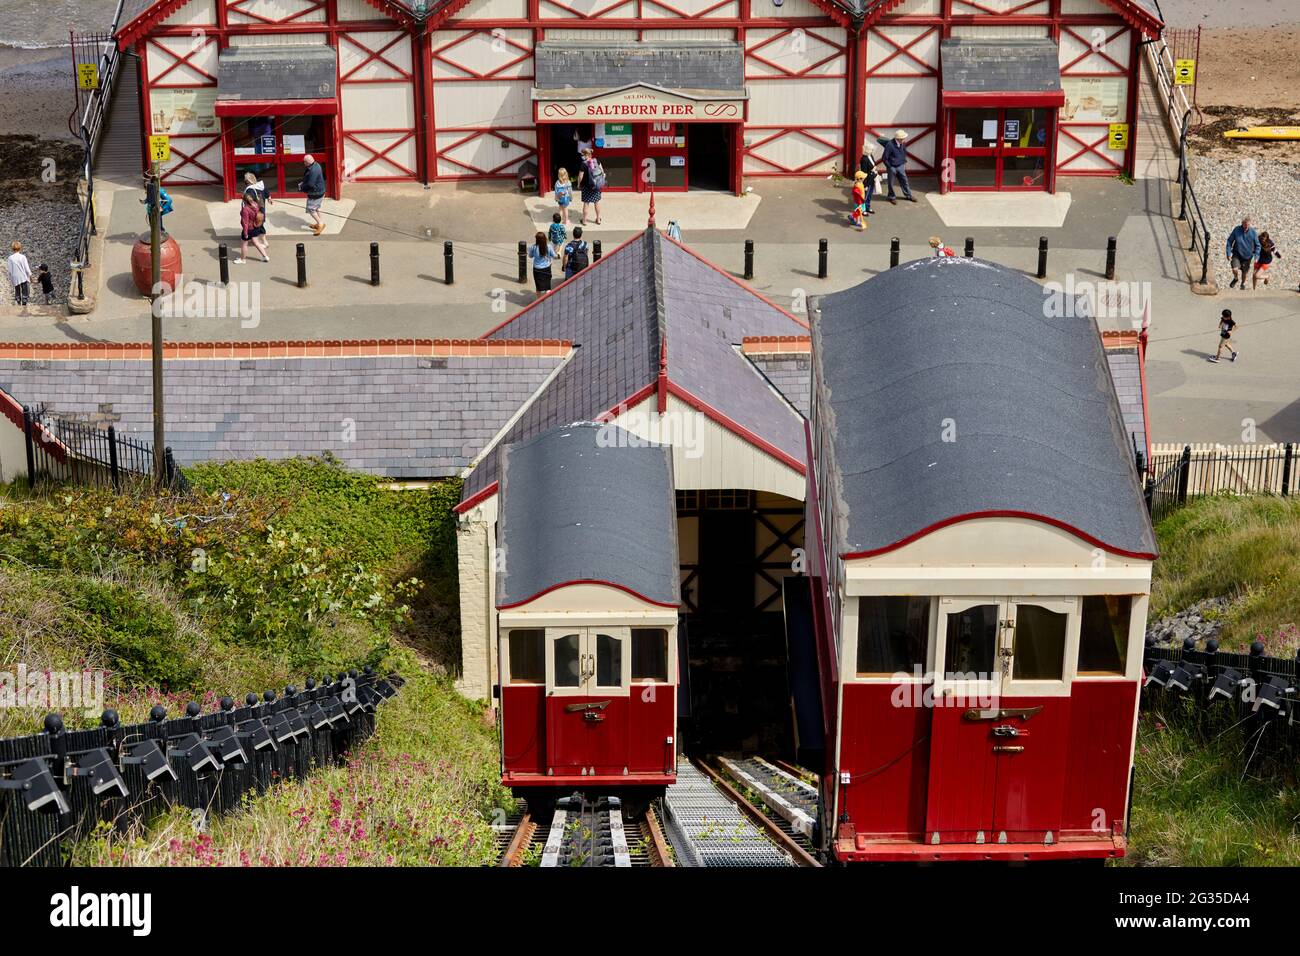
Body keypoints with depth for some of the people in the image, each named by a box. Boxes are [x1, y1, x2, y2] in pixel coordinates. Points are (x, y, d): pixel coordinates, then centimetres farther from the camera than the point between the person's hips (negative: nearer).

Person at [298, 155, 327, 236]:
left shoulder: (313, 171, -31)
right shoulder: (316, 165, 2)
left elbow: (310, 184, -30)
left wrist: (302, 187, -13)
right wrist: (303, 183, 7)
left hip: (315, 193, -10)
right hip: (319, 191, 10)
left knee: (311, 209, 2)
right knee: (316, 208, 23)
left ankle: (320, 223, 7)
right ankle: (319, 223, 34)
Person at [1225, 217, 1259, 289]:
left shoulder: (1253, 233, -13)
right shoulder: (1236, 230, -14)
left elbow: (1257, 246, -2)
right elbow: (1229, 241, -4)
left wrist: (1256, 256, -10)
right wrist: (1229, 254, -9)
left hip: (1247, 256, 1)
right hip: (1237, 254, -1)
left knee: (1245, 272, 13)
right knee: (1235, 269, -20)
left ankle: (1243, 284, 45)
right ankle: (1236, 279, 15)